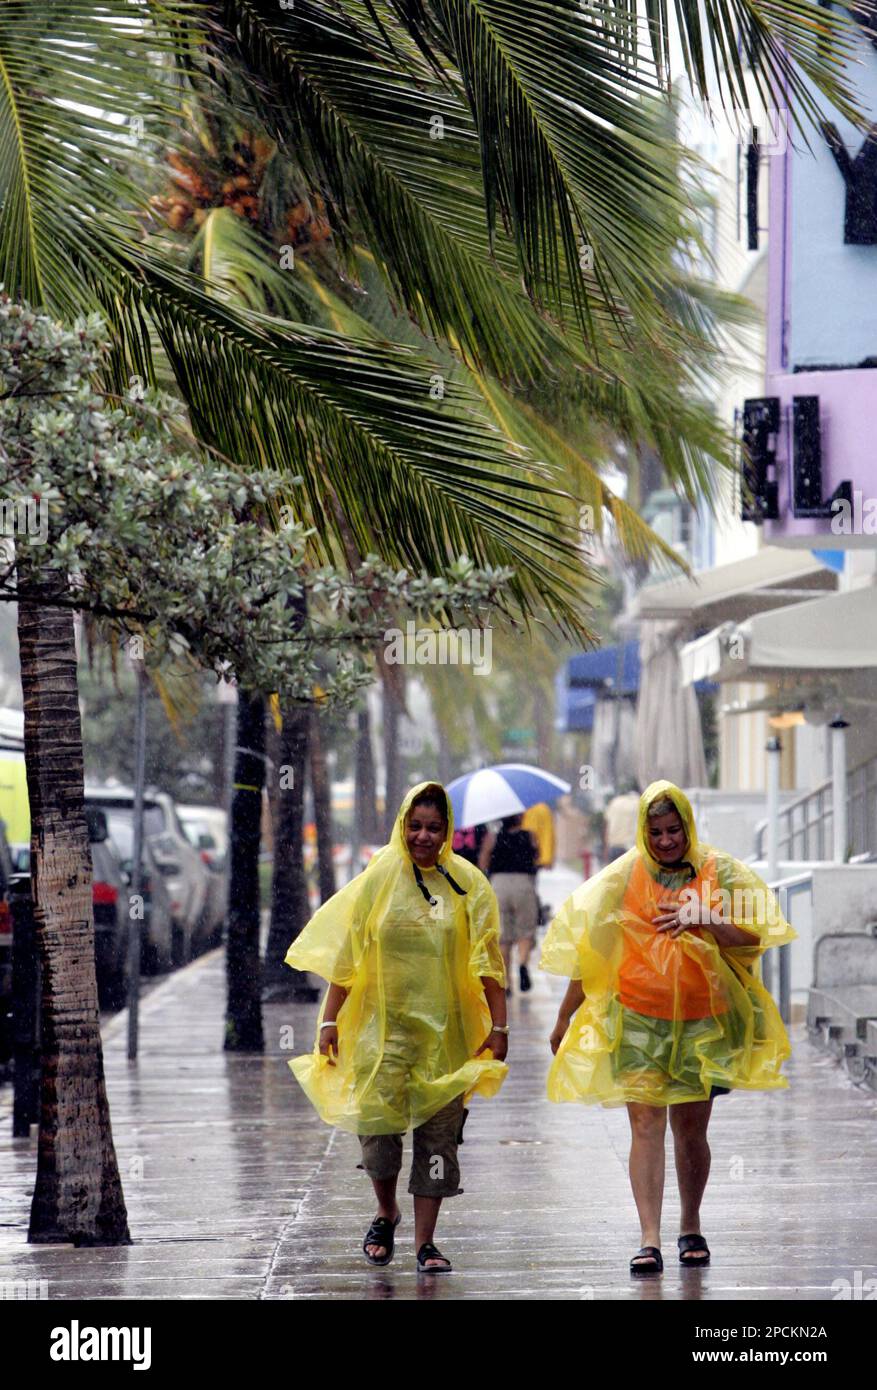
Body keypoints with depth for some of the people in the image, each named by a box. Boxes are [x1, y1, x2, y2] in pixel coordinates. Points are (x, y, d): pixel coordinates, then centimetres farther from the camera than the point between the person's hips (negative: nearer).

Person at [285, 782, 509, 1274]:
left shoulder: (468, 883, 2)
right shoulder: (379, 878, 2)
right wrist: (329, 1020, 0)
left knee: (438, 1132, 1)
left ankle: (425, 1241, 10)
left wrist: (499, 1026, -4)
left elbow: (488, 960, 1)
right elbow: (346, 956, 4)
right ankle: (386, 1212, 19)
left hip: (446, 1029, 0)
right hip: (384, 1024, 0)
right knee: (377, 1121, -9)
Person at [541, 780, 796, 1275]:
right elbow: (587, 951, 5)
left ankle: (691, 1228, 27)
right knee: (646, 1126, -9)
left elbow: (752, 936, -4)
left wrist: (701, 921, -19)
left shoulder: (719, 871, 1)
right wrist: (565, 1018, 6)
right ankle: (650, 1239, -12)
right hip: (638, 1020, -1)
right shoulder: (625, 876, 1)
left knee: (691, 1131, 8)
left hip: (703, 1021, 1)